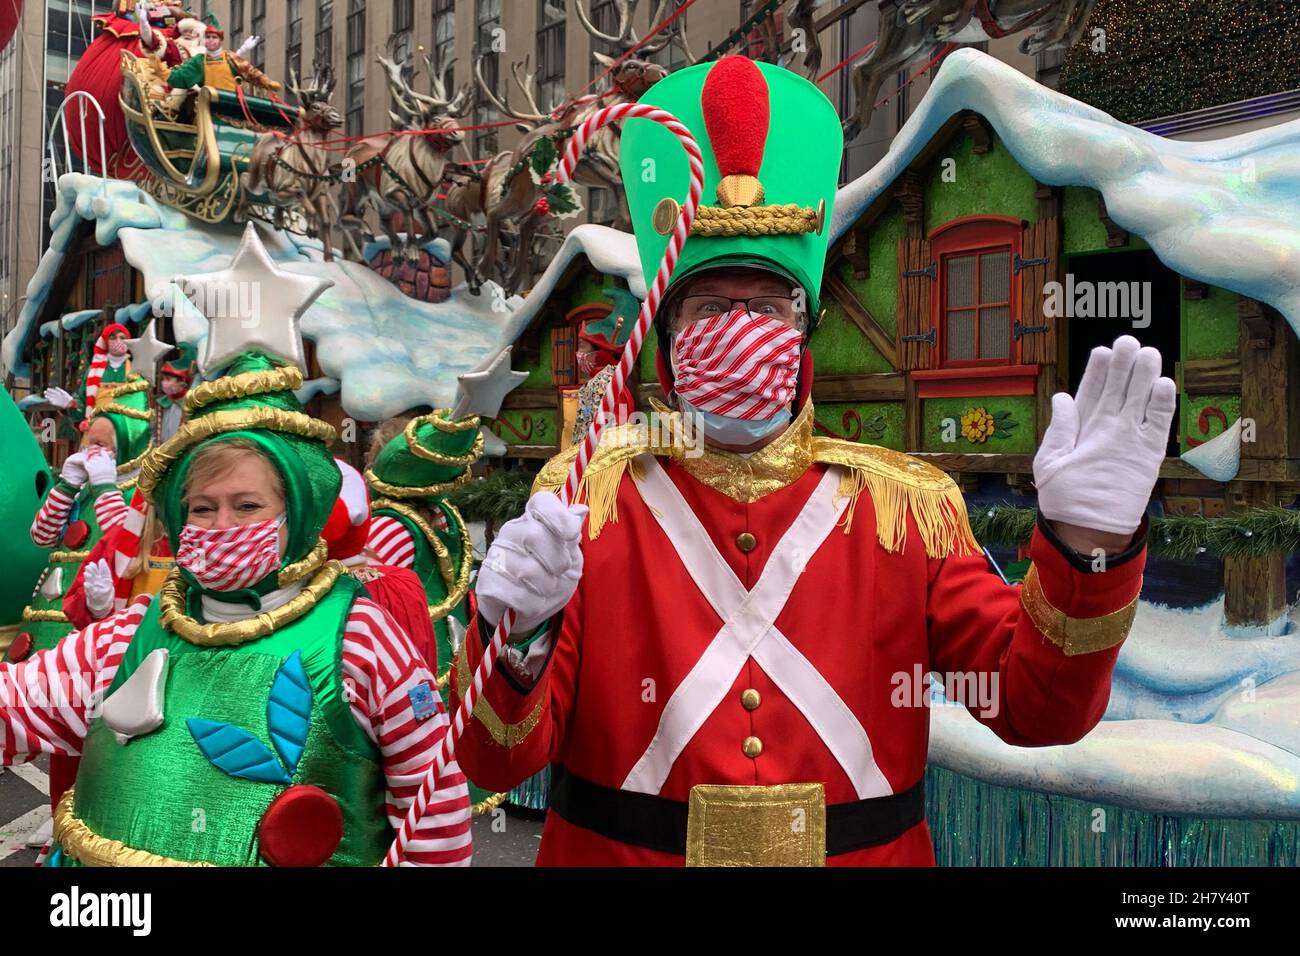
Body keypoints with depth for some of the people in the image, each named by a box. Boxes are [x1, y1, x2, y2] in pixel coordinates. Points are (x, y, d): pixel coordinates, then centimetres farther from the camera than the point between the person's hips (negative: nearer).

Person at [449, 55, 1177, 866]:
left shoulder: (906, 505, -7)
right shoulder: (584, 498, -12)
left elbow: (1036, 709, -9)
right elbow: (499, 759, -14)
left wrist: (1085, 548, -25)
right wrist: (517, 639, -35)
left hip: (867, 848, 2)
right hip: (619, 846, -1)